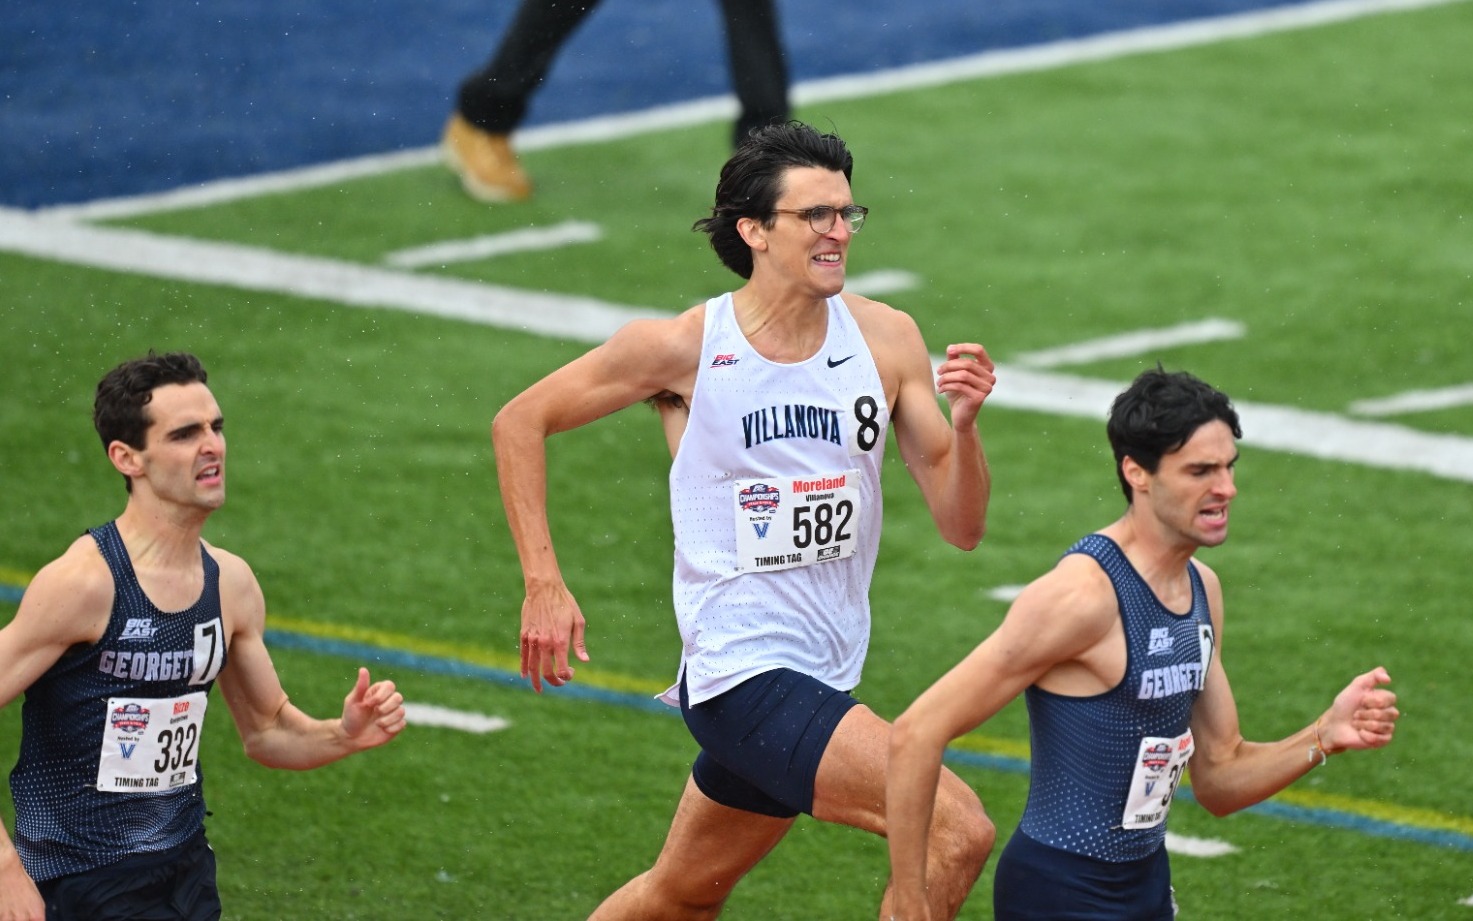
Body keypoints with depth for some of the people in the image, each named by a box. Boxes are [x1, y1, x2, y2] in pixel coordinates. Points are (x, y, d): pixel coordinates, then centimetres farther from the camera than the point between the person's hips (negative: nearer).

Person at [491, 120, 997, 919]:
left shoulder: (887, 339, 0)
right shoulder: (684, 347, -11)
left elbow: (960, 525, 1)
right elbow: (520, 422, 2)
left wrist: (961, 425, -19)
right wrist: (544, 586, -4)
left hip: (824, 675, 6)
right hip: (744, 674, -6)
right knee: (956, 830, -21)